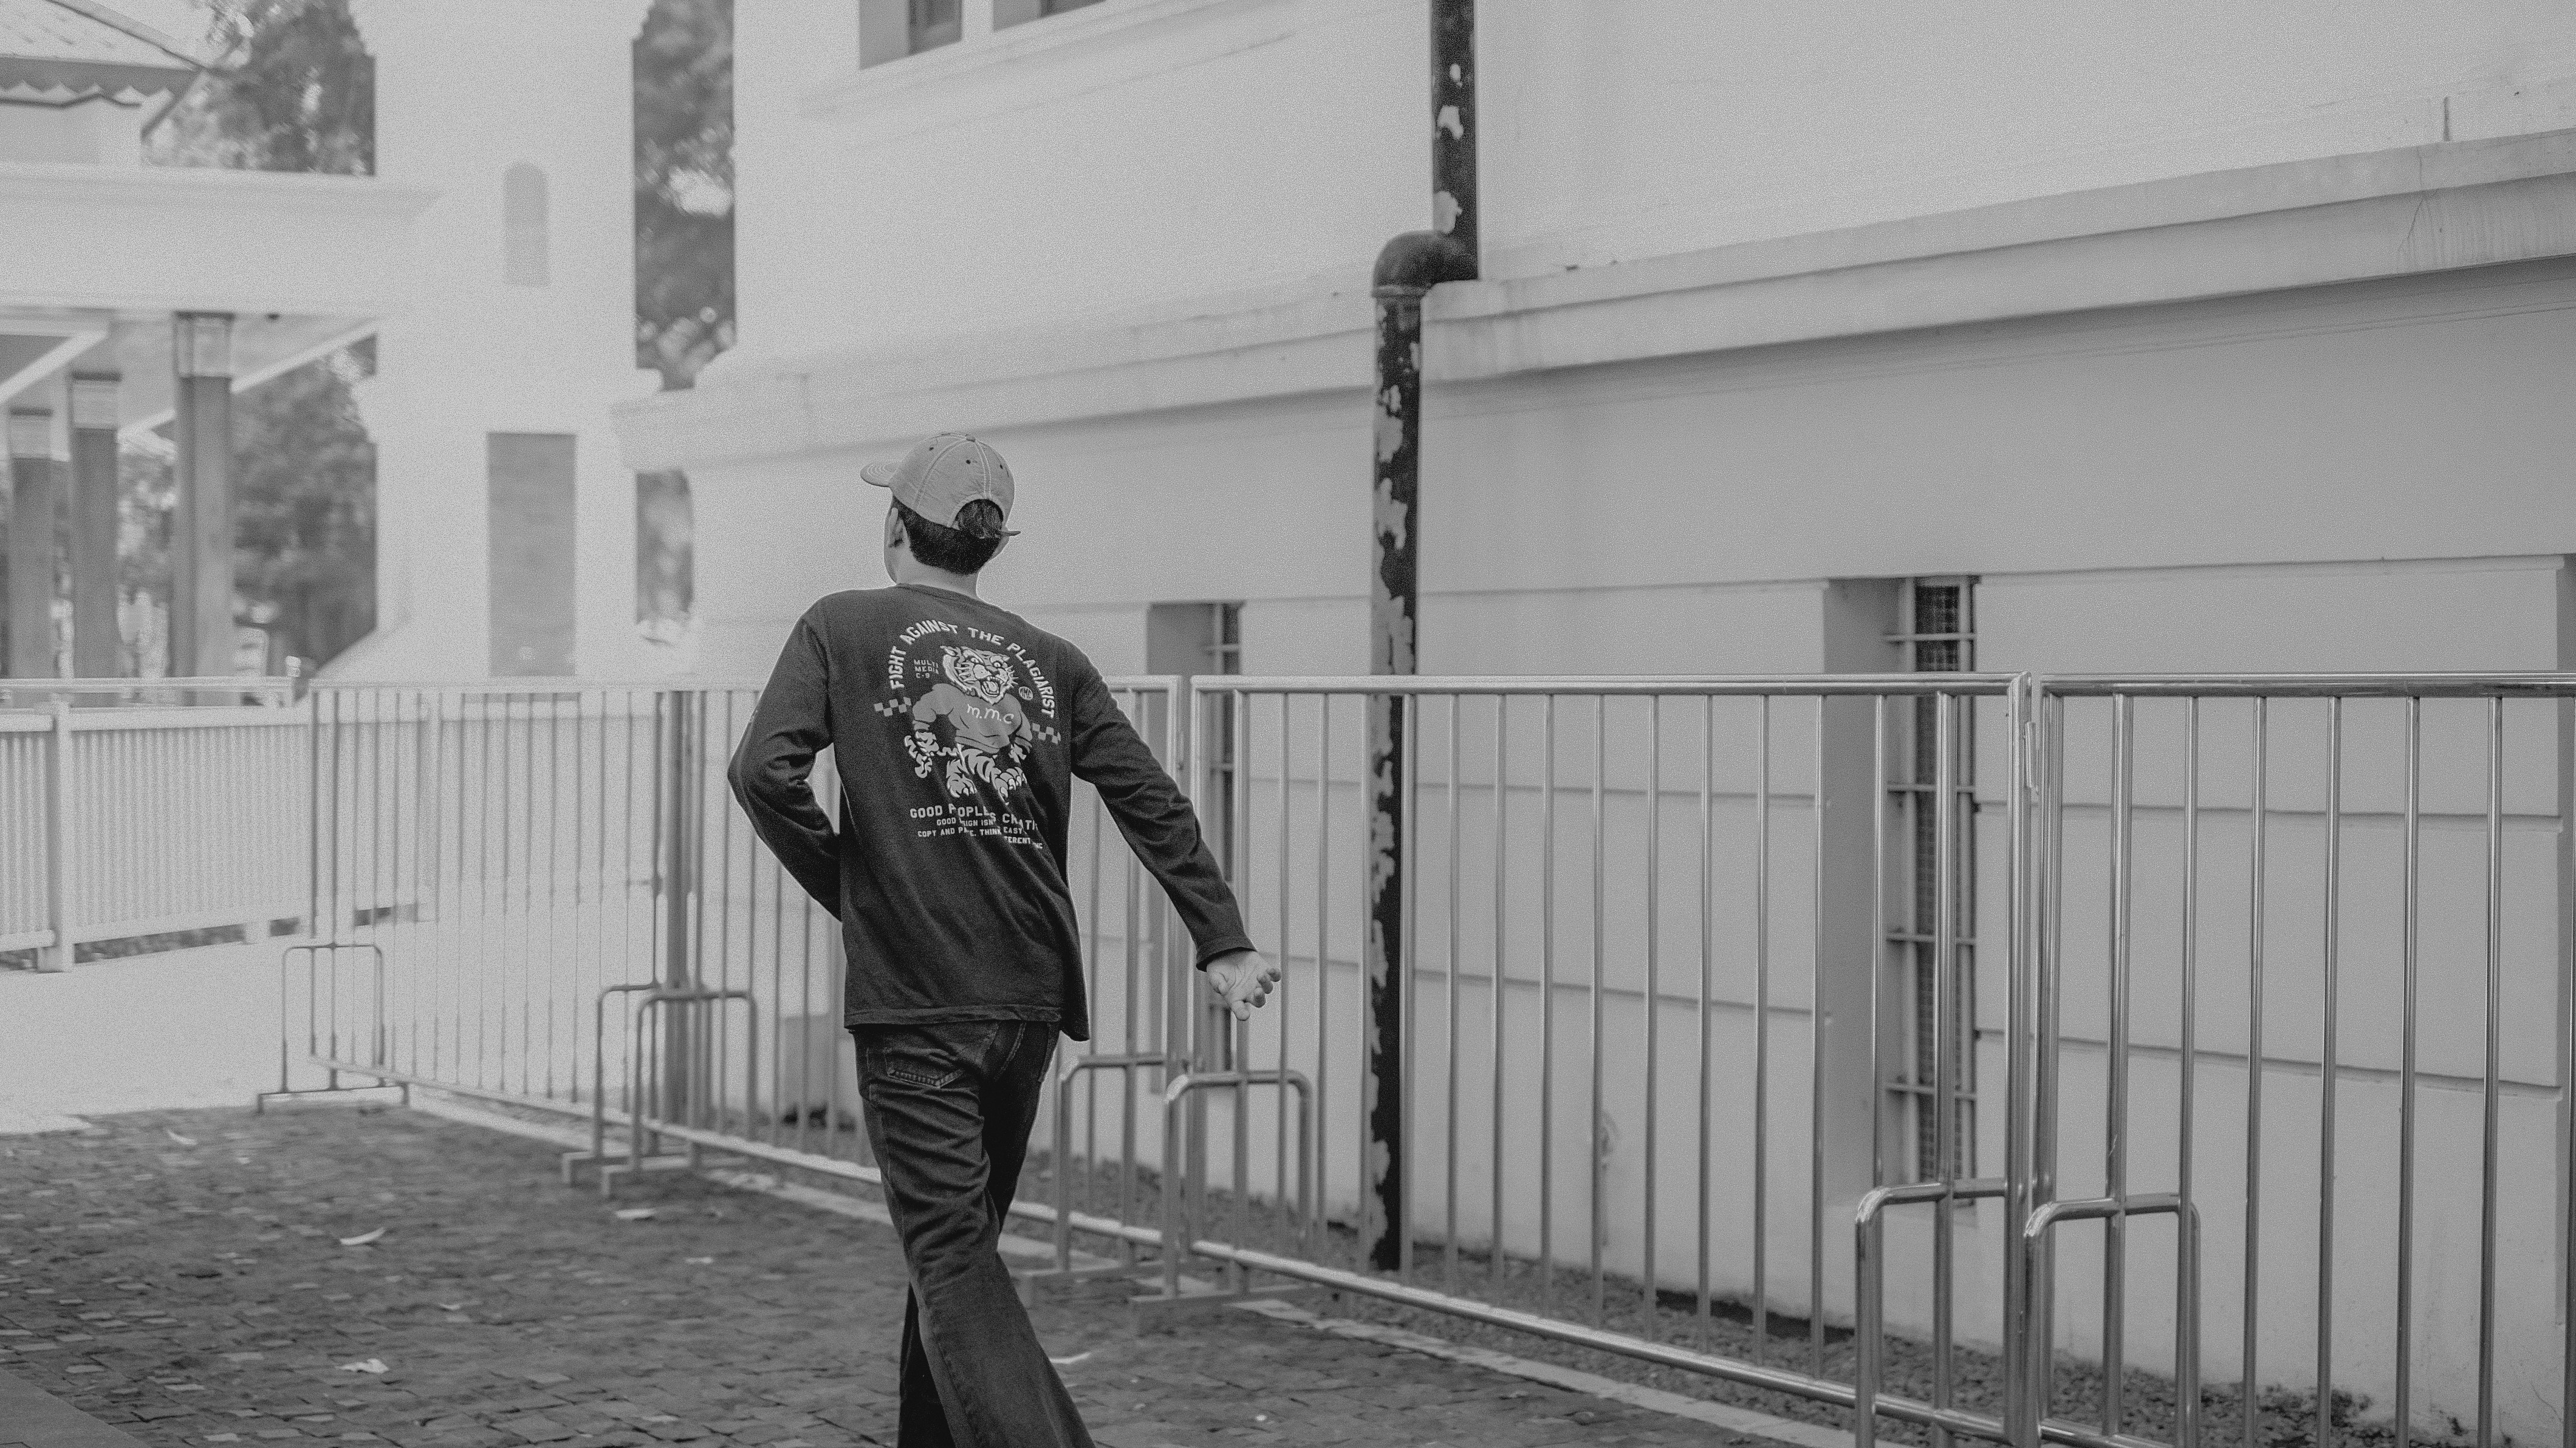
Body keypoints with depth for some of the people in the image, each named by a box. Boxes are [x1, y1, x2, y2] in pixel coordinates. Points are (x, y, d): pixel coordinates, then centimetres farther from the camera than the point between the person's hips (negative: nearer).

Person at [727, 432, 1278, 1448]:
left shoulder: (842, 628, 2)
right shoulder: (1047, 660, 12)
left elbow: (763, 770, -12)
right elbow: (1152, 801, 5)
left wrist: (842, 881, 3)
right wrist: (1223, 942, 4)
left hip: (912, 999, -5)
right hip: (1031, 995, 5)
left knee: (952, 1258, -8)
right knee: (962, 1240, 19)